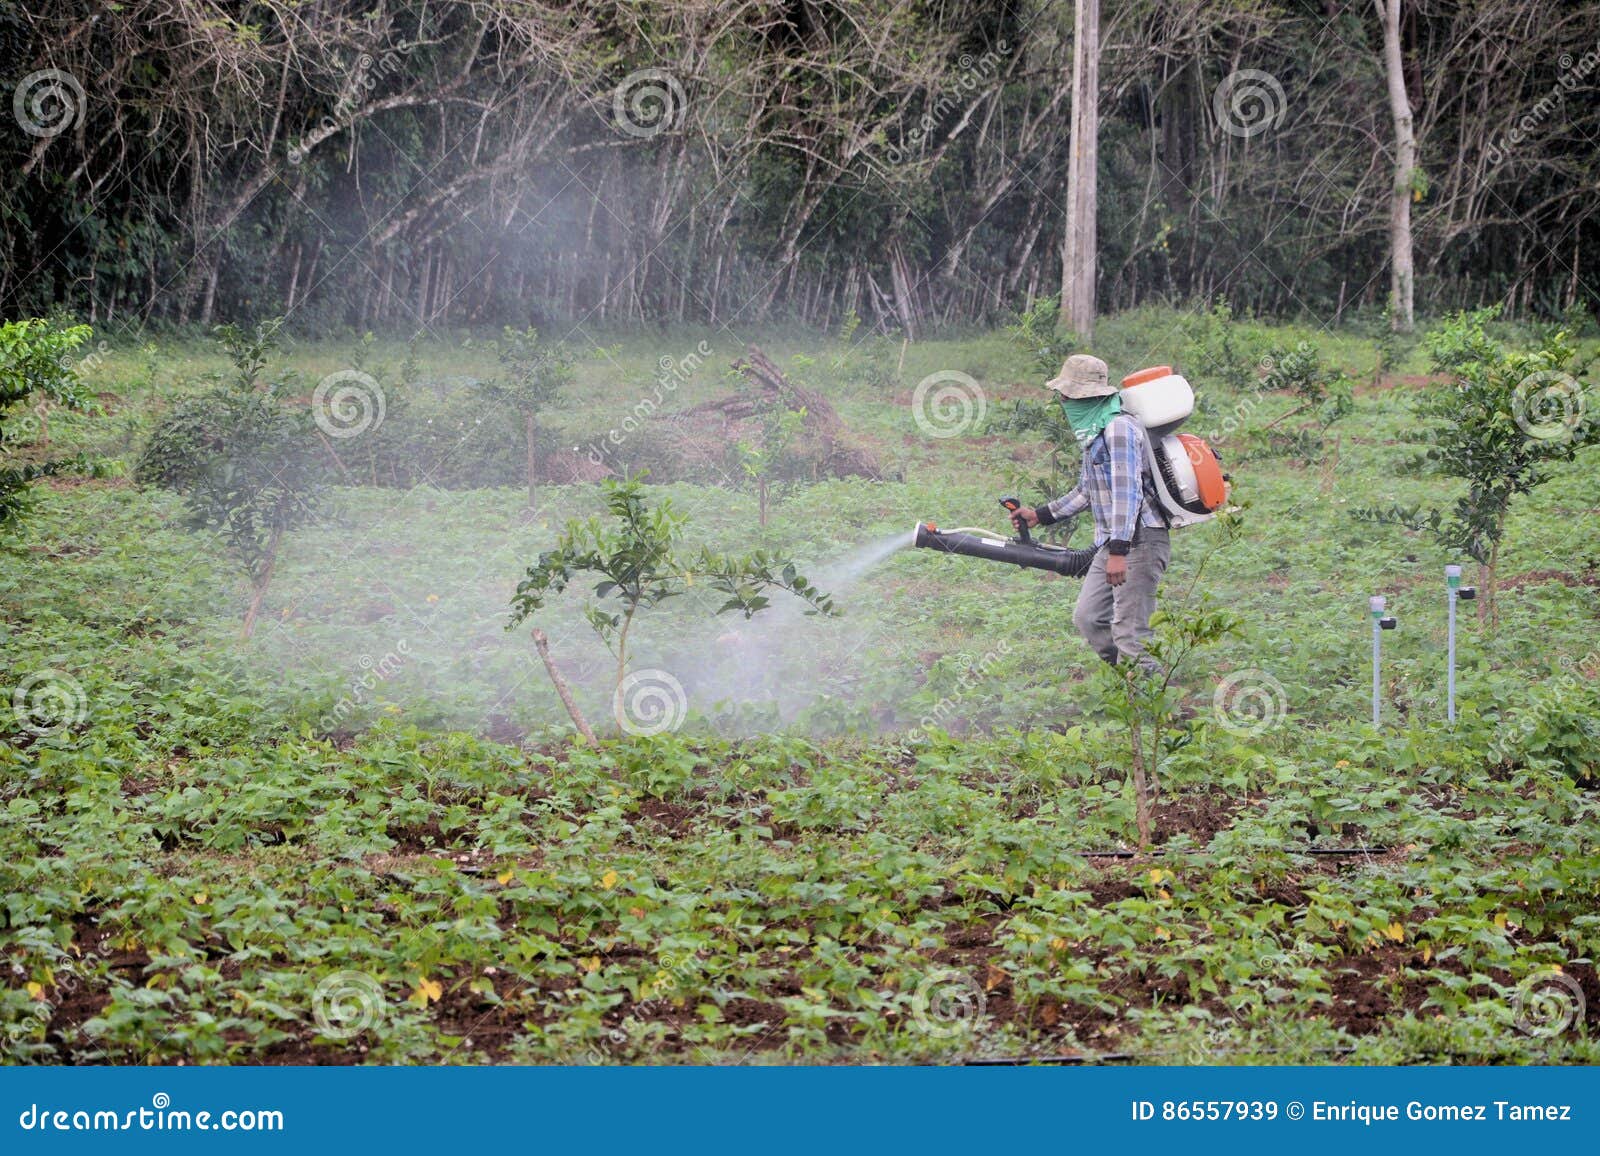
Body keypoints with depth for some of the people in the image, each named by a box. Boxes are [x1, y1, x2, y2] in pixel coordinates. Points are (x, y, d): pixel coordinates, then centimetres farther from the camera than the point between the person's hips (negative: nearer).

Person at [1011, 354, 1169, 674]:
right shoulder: (1094, 430, 18)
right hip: (1112, 544, 11)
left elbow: (1127, 491, -23)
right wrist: (1040, 516, 31)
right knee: (1088, 618, 12)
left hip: (1138, 542, -11)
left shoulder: (1119, 428, -16)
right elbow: (1087, 490, 29)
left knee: (1130, 631, -11)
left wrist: (1118, 550, -29)